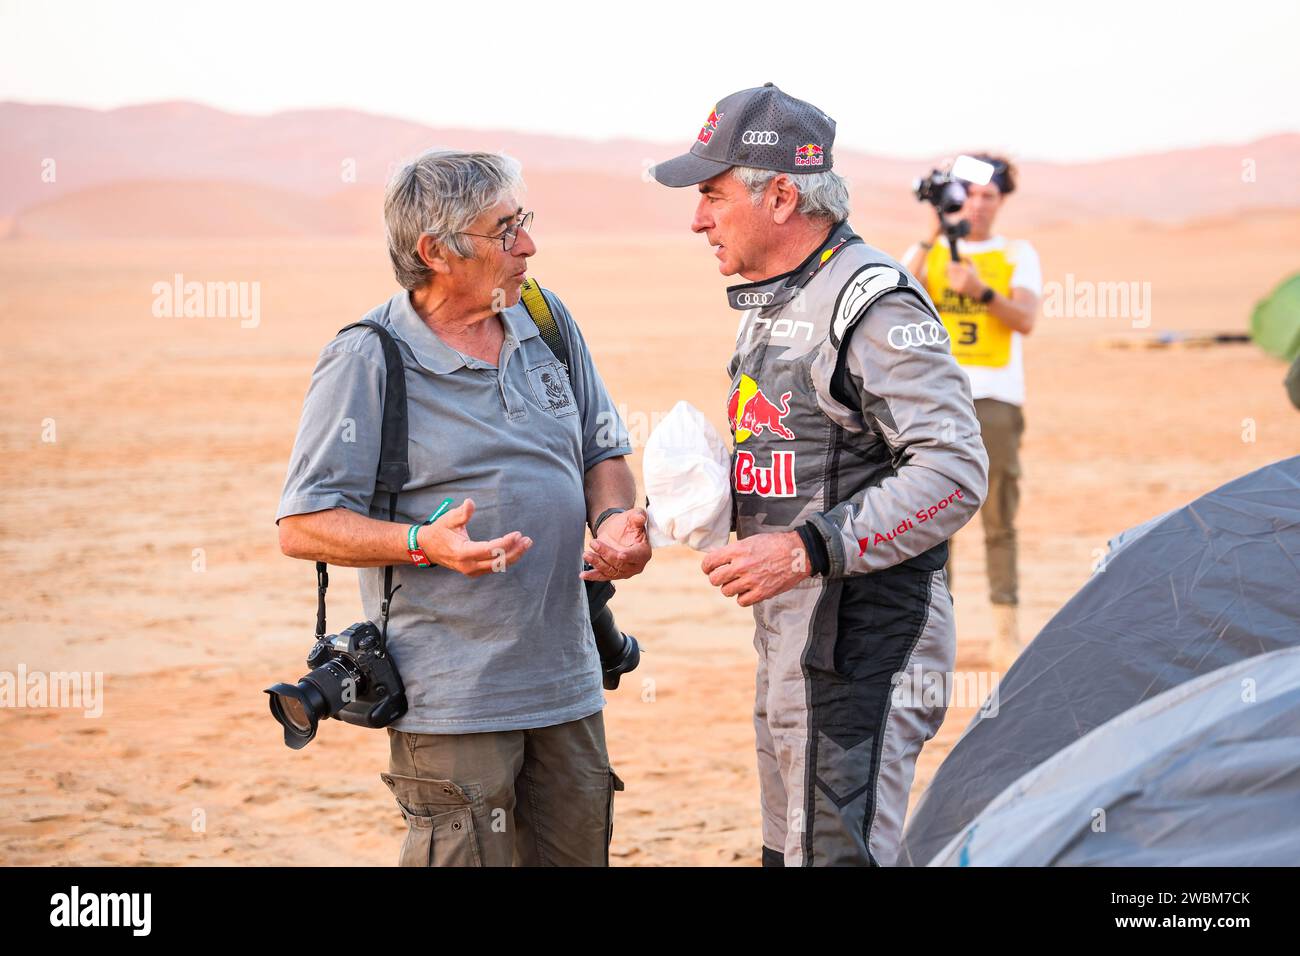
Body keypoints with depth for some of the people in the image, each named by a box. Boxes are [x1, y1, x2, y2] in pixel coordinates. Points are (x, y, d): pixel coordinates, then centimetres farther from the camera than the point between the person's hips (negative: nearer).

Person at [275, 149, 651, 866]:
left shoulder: (547, 321, 9)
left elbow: (603, 451, 20)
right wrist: (427, 543, -25)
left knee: (577, 853, 11)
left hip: (567, 687, 6)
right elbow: (303, 528, -11)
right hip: (451, 699, -6)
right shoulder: (366, 362, -10)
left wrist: (615, 518, -3)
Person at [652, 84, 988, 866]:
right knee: (789, 847, 16)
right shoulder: (770, 305, 16)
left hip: (862, 646, -10)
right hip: (787, 638, 10)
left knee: (835, 852, -11)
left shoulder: (874, 304, -16)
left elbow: (951, 473, -24)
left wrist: (808, 550, -27)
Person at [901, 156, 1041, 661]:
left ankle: (1006, 631, -1)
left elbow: (1025, 319, -5)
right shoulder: (926, 252, 12)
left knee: (999, 517, -3)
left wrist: (982, 291, -21)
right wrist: (931, 241, -15)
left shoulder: (1017, 254, 10)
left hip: (996, 397, -1)